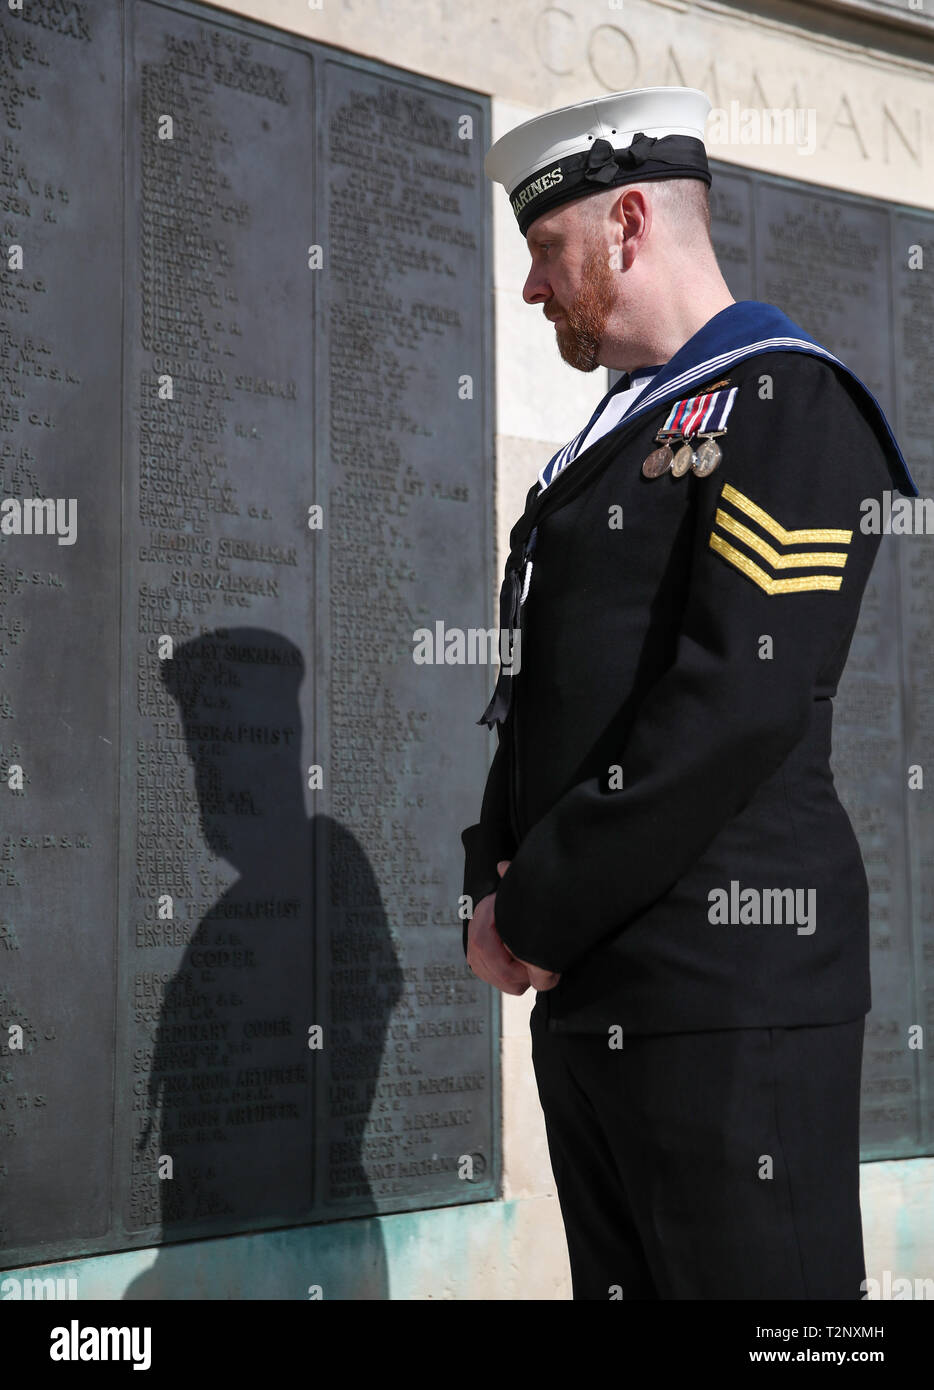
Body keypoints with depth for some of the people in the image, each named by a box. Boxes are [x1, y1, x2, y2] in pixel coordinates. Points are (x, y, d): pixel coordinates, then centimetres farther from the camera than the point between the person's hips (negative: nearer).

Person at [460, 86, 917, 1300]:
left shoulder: (785, 402, -8)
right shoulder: (615, 439, 20)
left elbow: (741, 701, -19)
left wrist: (537, 913, -15)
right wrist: (495, 884, 3)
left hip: (723, 990, -9)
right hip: (586, 991, 9)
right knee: (620, 1276, 15)